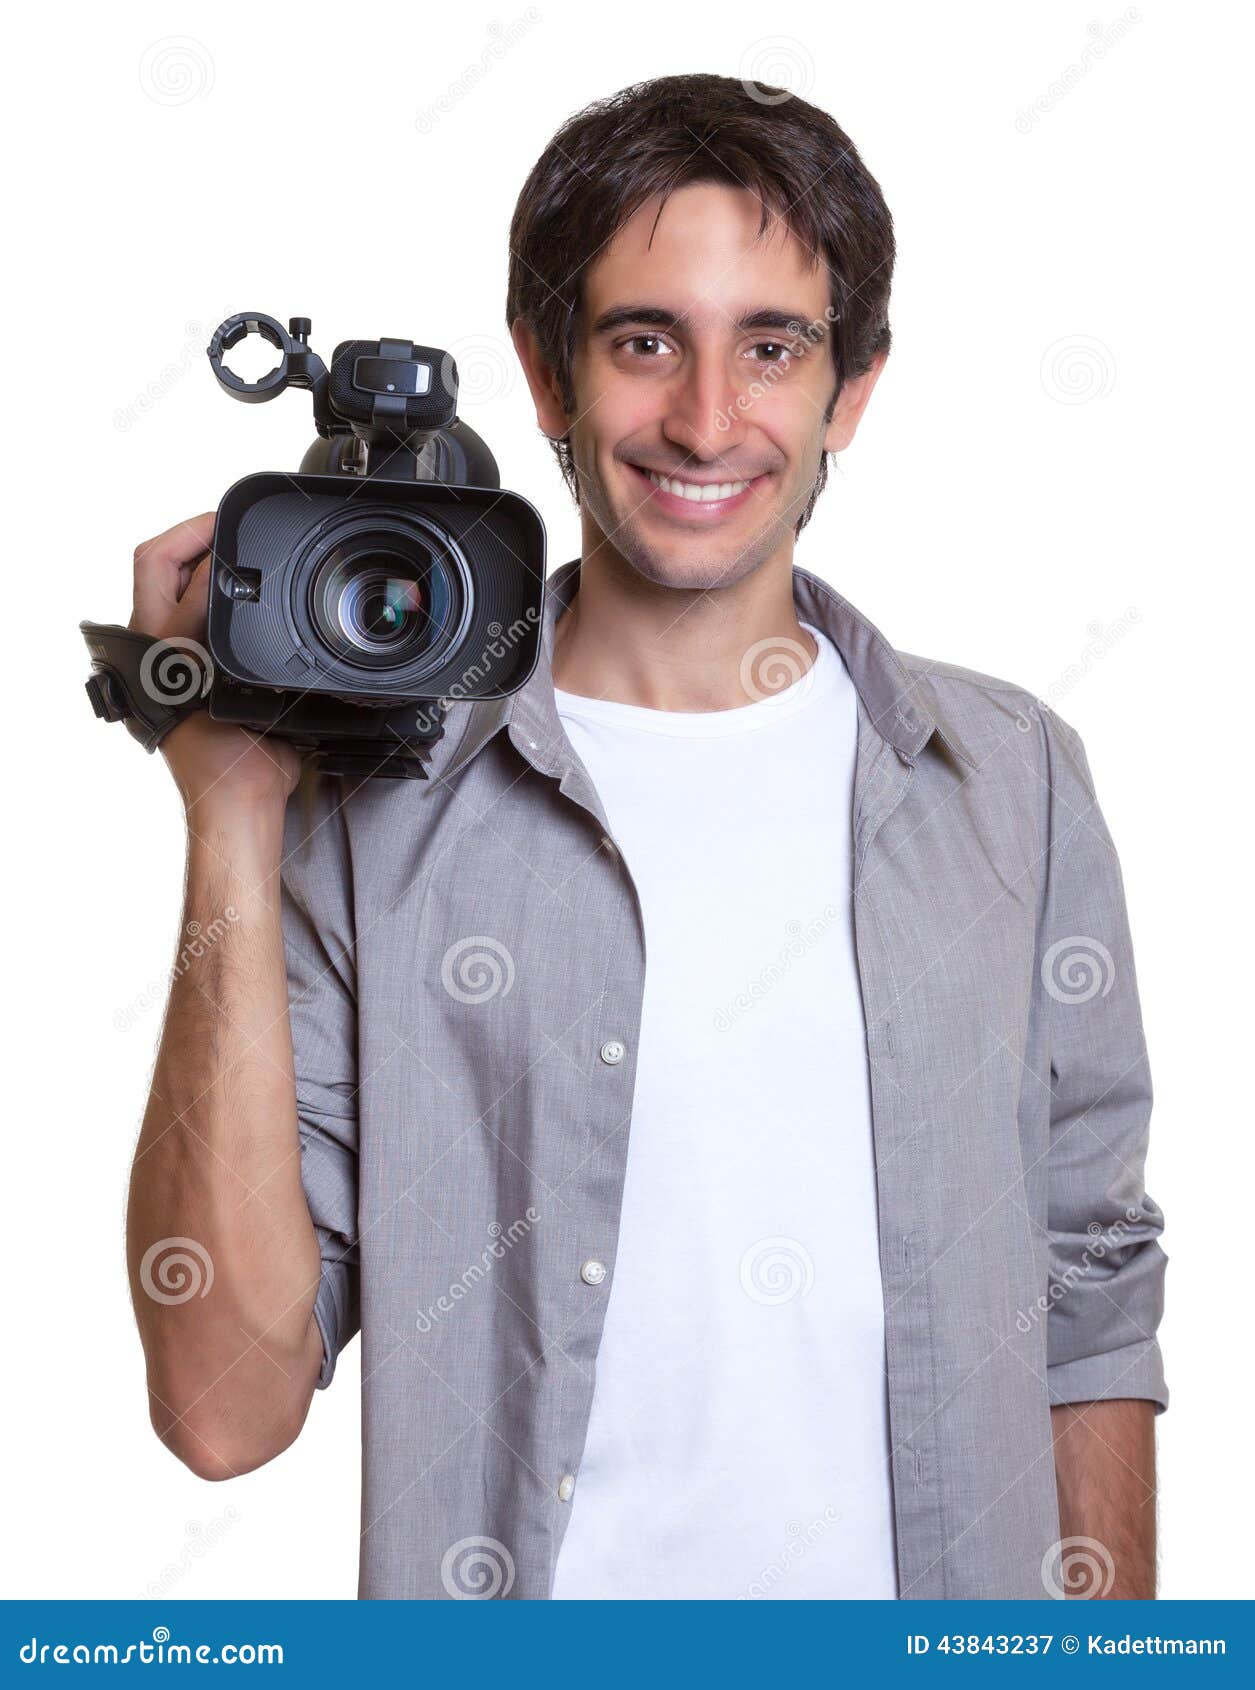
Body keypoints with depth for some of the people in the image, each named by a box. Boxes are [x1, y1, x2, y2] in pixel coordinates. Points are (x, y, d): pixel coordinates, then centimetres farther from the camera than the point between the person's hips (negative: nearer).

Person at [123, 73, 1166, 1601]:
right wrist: (233, 834, -19)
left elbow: (1089, 1314, 4)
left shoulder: (1014, 780, -1)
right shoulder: (377, 803, -9)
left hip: (940, 1612, 2)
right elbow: (227, 1405, -16)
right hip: (519, 1652, -2)